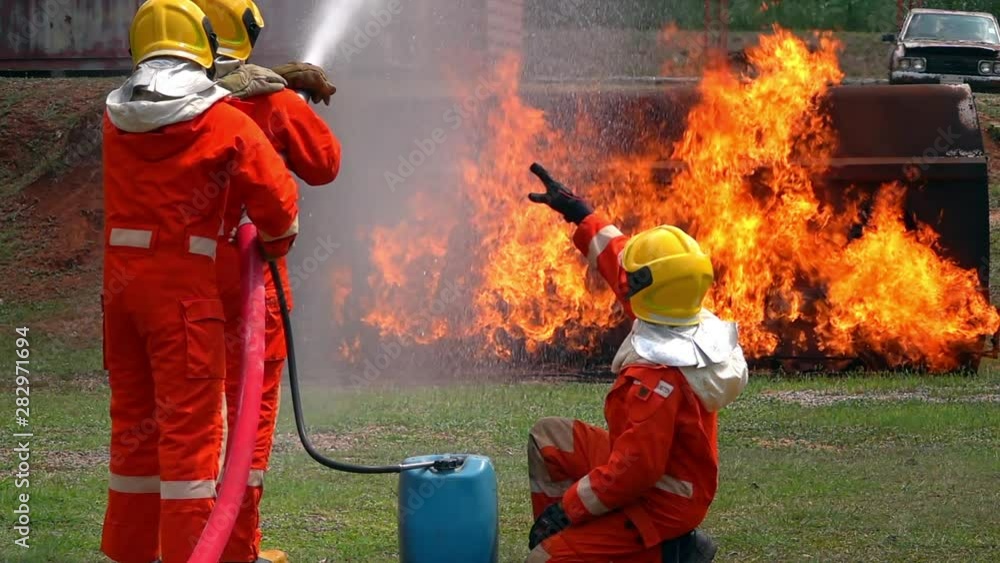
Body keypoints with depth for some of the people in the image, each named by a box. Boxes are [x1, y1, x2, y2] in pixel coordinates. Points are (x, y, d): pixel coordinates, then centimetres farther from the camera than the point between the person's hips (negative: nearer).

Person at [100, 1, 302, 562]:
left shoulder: (118, 118, 5)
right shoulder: (228, 125, -9)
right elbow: (277, 200, -6)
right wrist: (276, 243, 16)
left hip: (120, 281, 6)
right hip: (182, 288, -6)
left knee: (134, 418, 16)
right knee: (191, 426, -3)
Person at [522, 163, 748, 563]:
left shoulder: (656, 378, -34)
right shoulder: (697, 324, -7)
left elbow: (635, 469, -32)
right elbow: (622, 261, 9)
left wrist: (566, 507, -22)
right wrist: (581, 216, 18)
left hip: (659, 502, -10)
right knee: (547, 438, 23)